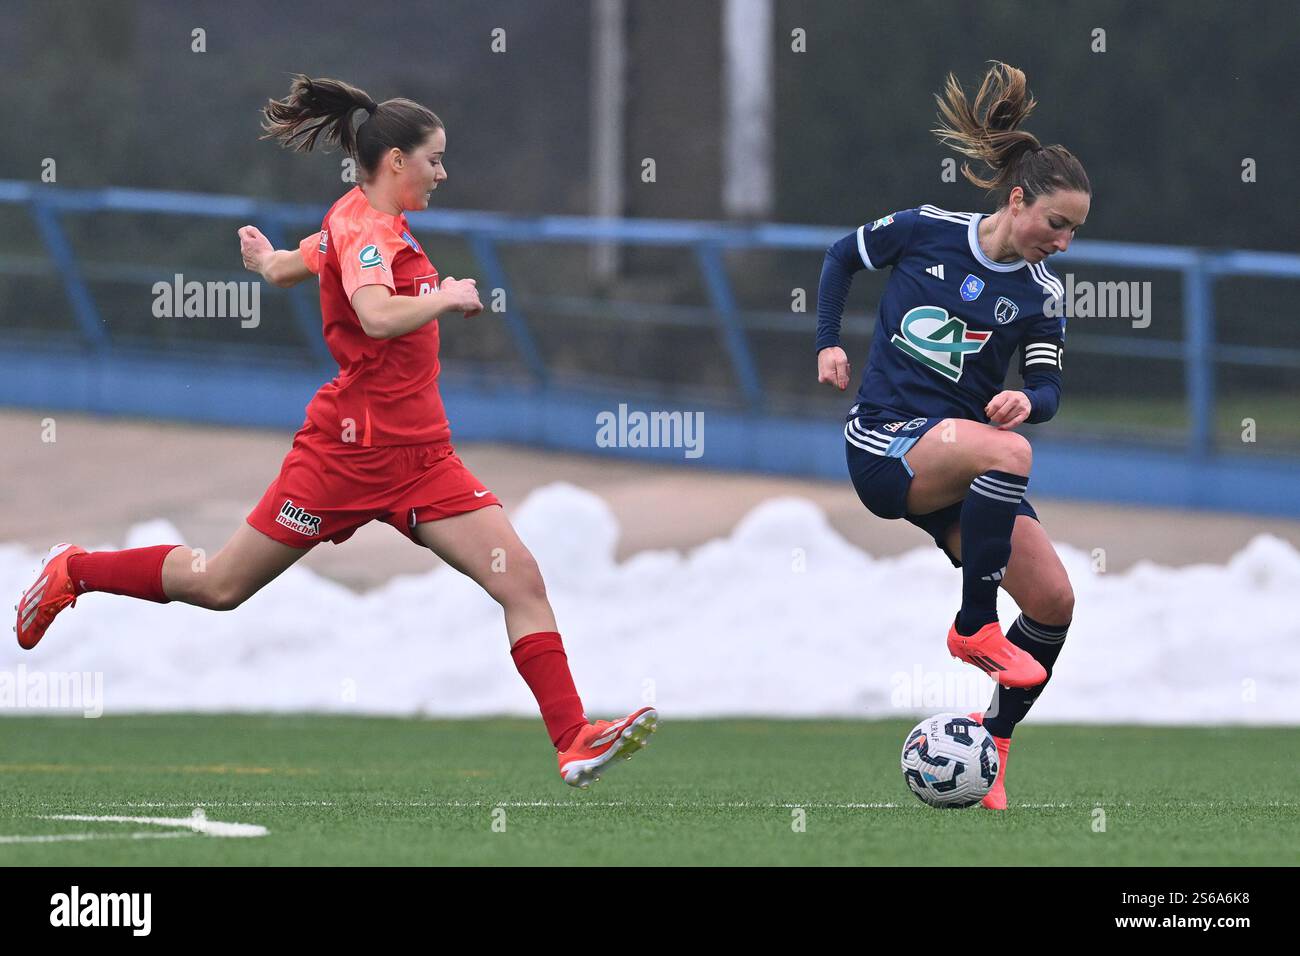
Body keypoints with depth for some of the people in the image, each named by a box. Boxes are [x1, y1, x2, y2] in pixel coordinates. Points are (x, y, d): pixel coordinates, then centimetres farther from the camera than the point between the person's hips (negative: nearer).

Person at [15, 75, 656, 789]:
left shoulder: (370, 224, 12)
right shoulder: (363, 227, -16)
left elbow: (280, 269, 27)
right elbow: (378, 316, -36)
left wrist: (268, 258, 51)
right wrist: (447, 297, -19)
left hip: (419, 455, 8)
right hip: (350, 449, -8)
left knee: (521, 581, -6)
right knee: (220, 586, 5)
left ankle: (574, 741, -9)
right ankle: (74, 572, 27)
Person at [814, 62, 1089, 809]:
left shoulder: (1040, 293, 3)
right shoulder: (925, 231, -3)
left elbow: (1047, 389, 3)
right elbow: (844, 256, 13)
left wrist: (1028, 399, -20)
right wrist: (829, 342, 5)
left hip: (962, 468, 5)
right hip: (886, 444, -4)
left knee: (1054, 601, -11)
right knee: (1008, 452, -36)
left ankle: (993, 747, 7)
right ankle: (974, 628, -21)